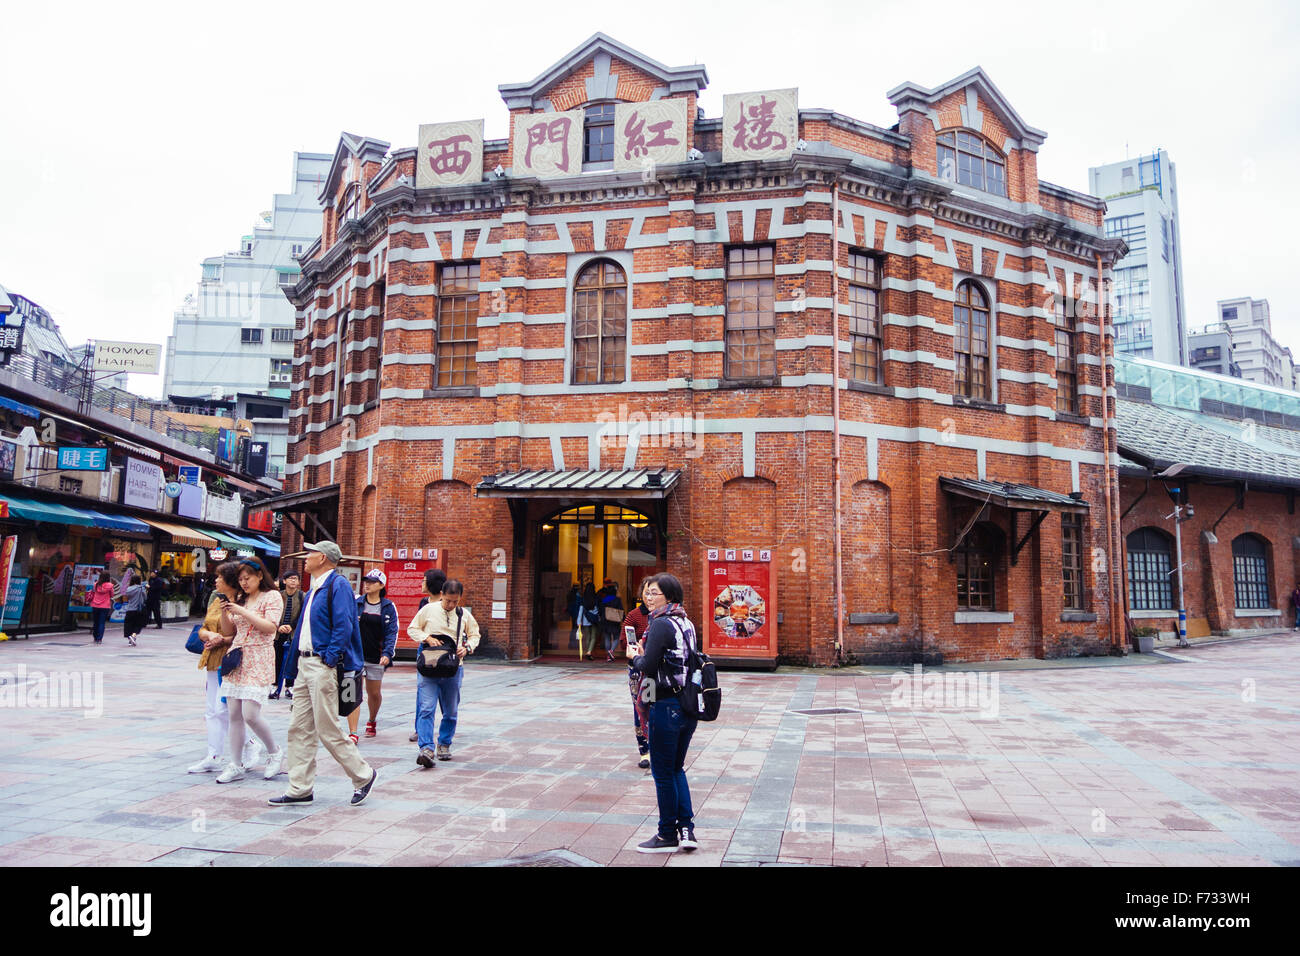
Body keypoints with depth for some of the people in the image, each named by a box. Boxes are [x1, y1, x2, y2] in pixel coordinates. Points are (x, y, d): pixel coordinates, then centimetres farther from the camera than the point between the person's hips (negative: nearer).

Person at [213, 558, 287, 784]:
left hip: (258, 662, -7)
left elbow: (270, 627, -14)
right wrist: (225, 611, -1)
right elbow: (227, 629, 17)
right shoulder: (241, 599, 18)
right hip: (236, 658, 7)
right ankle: (236, 765, 10)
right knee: (234, 715, 4)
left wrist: (243, 612, -18)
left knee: (250, 714, -13)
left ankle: (275, 753, 9)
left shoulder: (272, 596, -2)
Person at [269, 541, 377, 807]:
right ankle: (300, 789, 16)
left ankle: (363, 775, 10)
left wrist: (330, 659, -21)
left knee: (328, 730, -5)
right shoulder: (313, 590, 18)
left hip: (323, 666, -10)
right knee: (299, 729, 9)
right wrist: (293, 668, 20)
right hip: (305, 664, 10)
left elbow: (344, 626, -19)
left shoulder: (338, 585, -11)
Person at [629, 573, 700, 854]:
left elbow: (648, 667, -20)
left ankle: (668, 835, 16)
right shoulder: (687, 623, 10)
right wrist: (645, 655, 12)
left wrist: (636, 656, 1)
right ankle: (686, 828, 14)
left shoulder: (660, 624, -15)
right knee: (677, 768, 20)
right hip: (689, 704, 8)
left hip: (666, 706, -8)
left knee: (663, 772, 6)